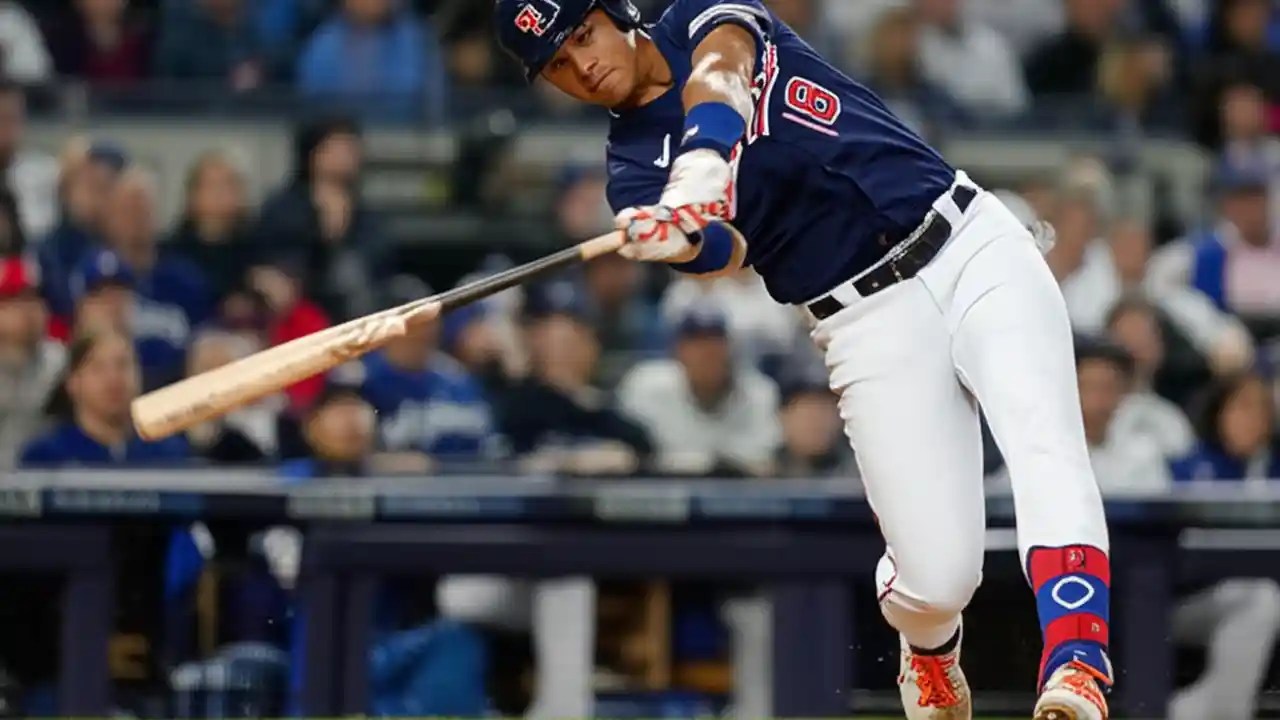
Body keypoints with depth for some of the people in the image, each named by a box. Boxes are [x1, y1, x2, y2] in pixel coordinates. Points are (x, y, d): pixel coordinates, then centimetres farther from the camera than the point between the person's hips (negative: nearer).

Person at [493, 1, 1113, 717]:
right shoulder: (636, 173, 4)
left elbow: (719, 73, -18)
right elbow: (724, 251, -17)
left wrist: (702, 160, -40)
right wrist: (682, 236, -42)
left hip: (976, 244, 0)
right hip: (875, 328, 0)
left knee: (1043, 440, -26)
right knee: (939, 582, -8)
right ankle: (930, 650, 27)